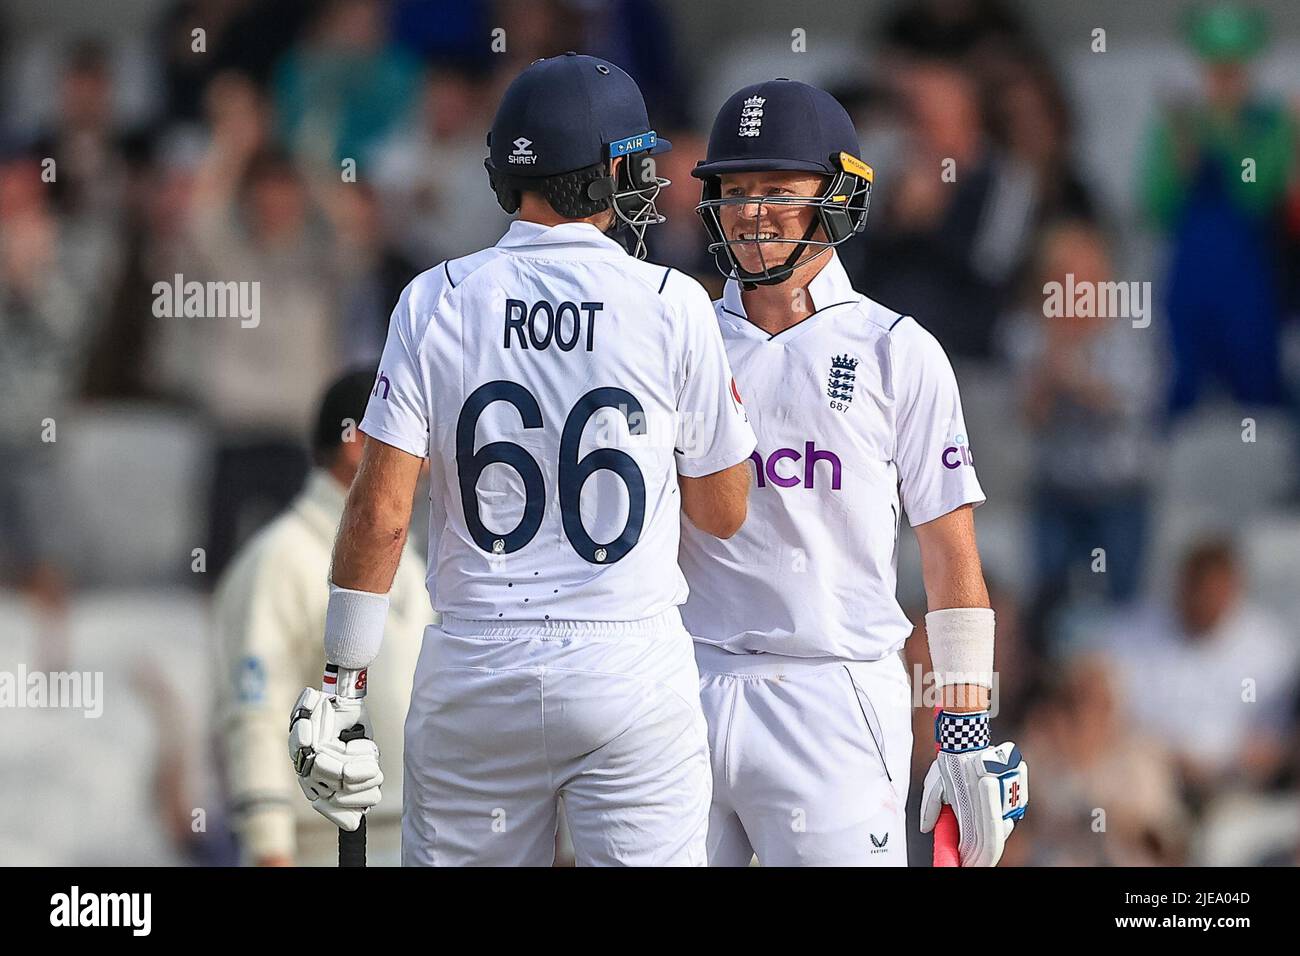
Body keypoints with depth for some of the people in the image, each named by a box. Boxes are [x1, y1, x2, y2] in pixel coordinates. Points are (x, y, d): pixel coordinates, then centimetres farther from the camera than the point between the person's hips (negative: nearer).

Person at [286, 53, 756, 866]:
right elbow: (724, 514, 5)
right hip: (633, 673, -1)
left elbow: (381, 512, -5)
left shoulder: (436, 303, -2)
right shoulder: (673, 306, -4)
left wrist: (341, 677, 1)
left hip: (475, 674, 1)